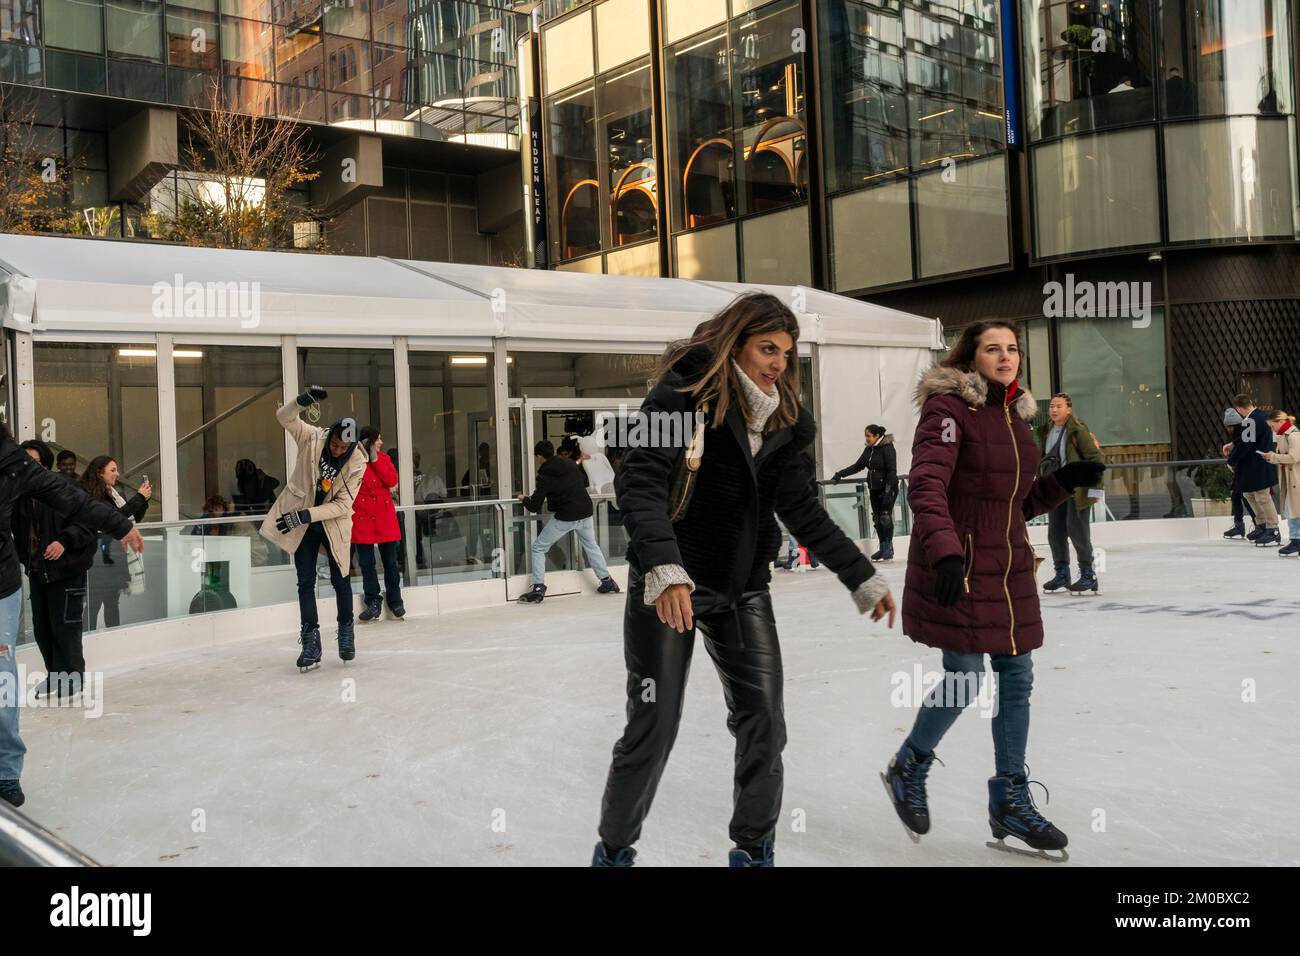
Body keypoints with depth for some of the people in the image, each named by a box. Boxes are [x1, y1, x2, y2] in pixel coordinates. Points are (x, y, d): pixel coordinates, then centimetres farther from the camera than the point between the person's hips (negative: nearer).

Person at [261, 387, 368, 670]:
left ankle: (346, 633, 27)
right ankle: (311, 642, 4)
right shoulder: (312, 437, -14)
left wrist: (307, 515, -27)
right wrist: (303, 401, -43)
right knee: (305, 582, 1)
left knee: (339, 580, 8)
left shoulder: (357, 463, -18)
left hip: (333, 523, -1)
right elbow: (284, 417, -23)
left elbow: (342, 505, -19)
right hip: (301, 521, 1)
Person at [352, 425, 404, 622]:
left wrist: (375, 460, -9)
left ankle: (395, 602, 18)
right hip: (362, 516, -2)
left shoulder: (383, 458, 10)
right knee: (366, 562, 2)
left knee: (390, 561, 7)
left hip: (385, 516, 2)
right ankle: (373, 604, 11)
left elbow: (392, 480, -5)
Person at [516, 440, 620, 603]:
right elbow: (585, 481, 21)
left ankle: (538, 589, 0)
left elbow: (534, 506, -8)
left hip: (565, 517, -6)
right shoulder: (570, 464, 5)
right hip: (586, 512, 6)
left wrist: (524, 499, 11)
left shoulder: (544, 475, -10)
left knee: (538, 548, 6)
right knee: (591, 546, 26)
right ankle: (607, 582, 28)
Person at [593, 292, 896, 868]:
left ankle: (753, 851, 24)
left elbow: (803, 511, 7)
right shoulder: (684, 394, -14)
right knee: (653, 729, -1)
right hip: (669, 585, -5)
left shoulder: (783, 420, 5)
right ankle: (613, 851, 22)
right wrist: (664, 569, -38)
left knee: (764, 726, 3)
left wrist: (863, 578, 6)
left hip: (743, 588, 5)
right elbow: (639, 484, -24)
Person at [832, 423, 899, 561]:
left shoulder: (887, 448, -13)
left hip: (888, 488, -7)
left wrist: (888, 490, -24)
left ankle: (889, 549, -2)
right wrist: (840, 474, 5)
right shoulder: (869, 449, 9)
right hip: (874, 489, 7)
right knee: (877, 518, 6)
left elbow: (892, 471, -17)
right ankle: (883, 548, 15)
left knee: (886, 517, -10)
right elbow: (857, 466, 13)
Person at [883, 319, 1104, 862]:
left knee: (1017, 677, 8)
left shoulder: (1014, 415, 13)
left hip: (1009, 566, 8)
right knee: (964, 678, -5)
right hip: (957, 569, -8)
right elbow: (926, 487, -24)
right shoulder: (948, 410, -11)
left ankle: (1011, 802, 20)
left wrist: (1063, 482, 2)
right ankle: (908, 769, 22)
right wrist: (944, 551, -37)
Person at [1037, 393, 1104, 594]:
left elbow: (1094, 457, -12)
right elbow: (1041, 459, 19)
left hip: (1077, 489, -7)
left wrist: (1094, 487, -16)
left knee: (1077, 530, -6)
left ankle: (1088, 575, 5)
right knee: (1055, 531, 8)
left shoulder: (1078, 430, -12)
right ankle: (1062, 573, 21)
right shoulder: (1046, 432, 8)